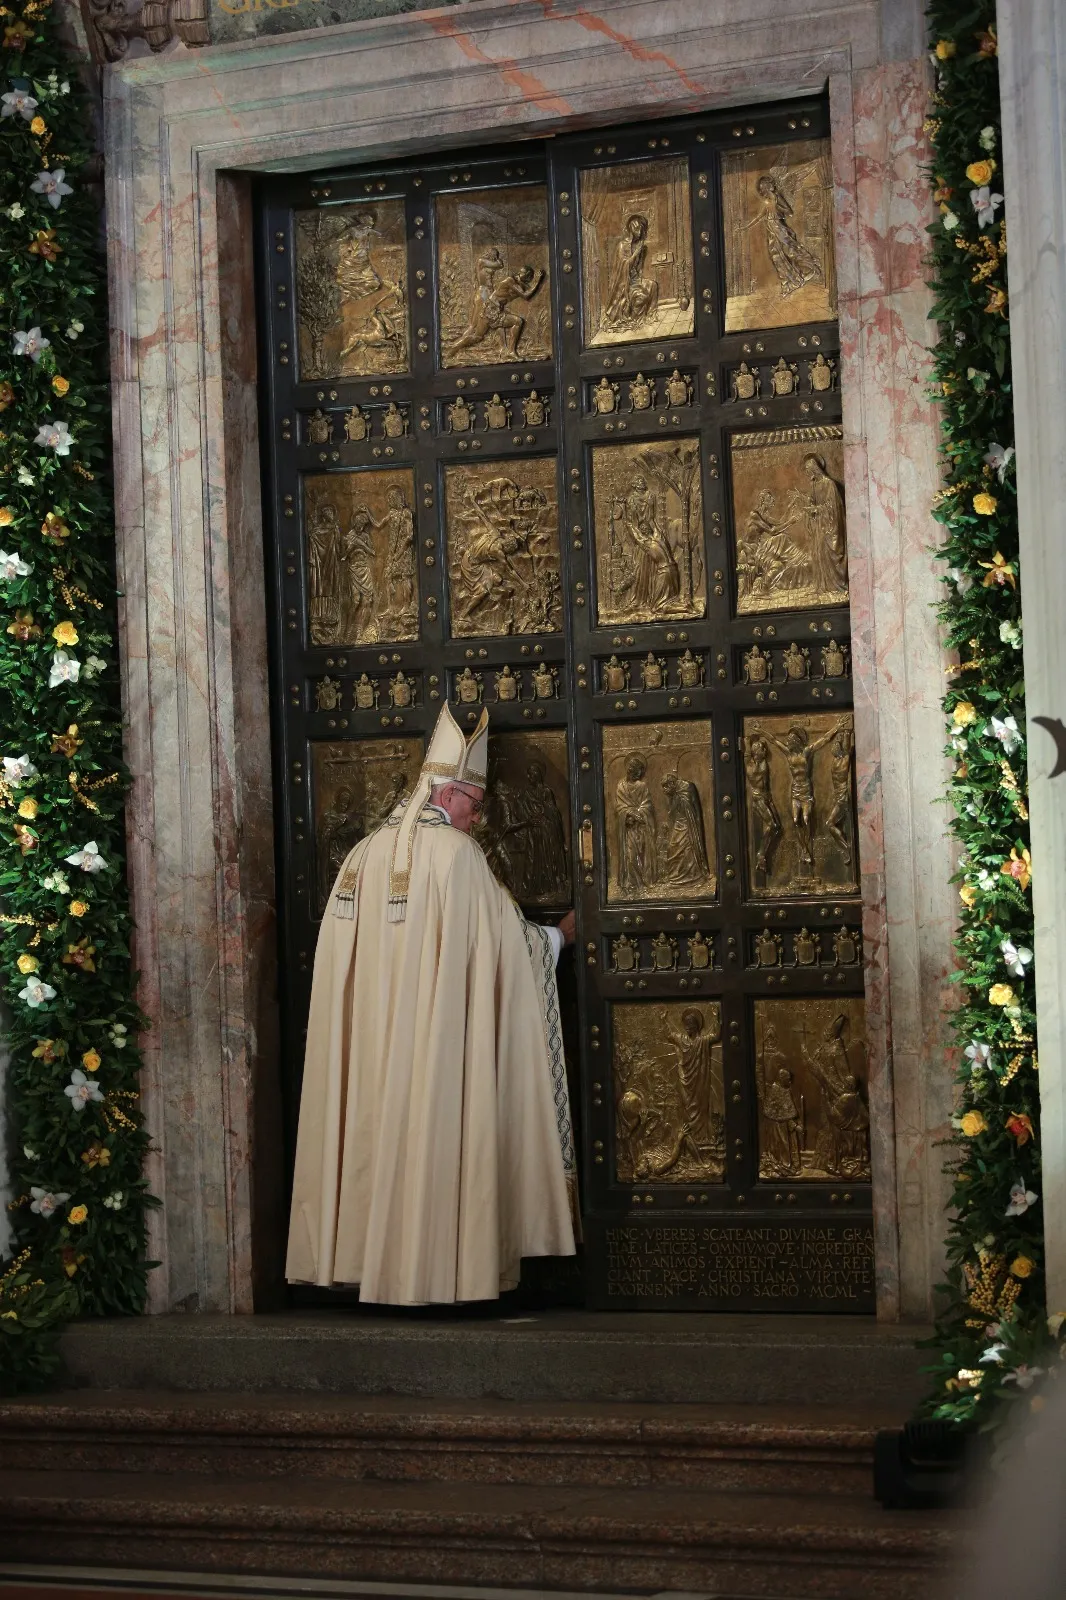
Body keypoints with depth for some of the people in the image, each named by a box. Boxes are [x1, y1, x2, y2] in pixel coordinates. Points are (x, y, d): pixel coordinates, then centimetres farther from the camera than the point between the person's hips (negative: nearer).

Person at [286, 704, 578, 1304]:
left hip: (371, 1042, 6)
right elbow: (506, 942, -4)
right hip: (440, 1040, -6)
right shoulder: (457, 852, -9)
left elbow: (344, 954, 12)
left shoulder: (366, 854, 8)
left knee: (383, 1137, 9)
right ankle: (436, 1267, 0)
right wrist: (559, 936, 13)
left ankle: (375, 1256, 11)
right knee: (438, 1143, -2)